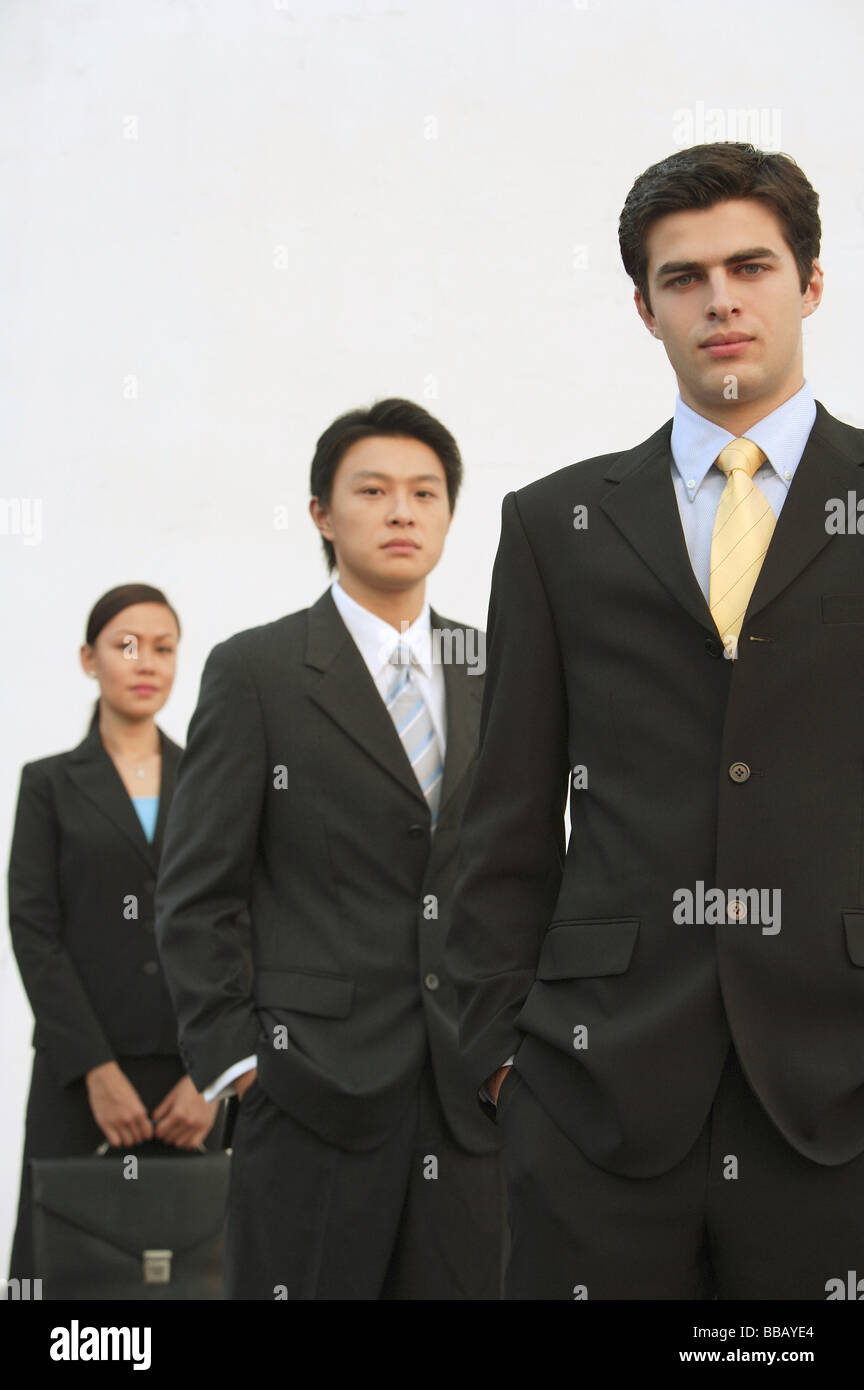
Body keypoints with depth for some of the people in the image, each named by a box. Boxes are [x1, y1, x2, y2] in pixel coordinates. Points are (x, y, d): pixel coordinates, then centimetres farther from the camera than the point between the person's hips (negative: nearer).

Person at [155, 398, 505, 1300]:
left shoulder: (492, 676, 12)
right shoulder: (255, 673, 0)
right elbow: (196, 895, -2)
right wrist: (236, 1061, -8)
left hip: (470, 1090, 4)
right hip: (315, 1091, -4)